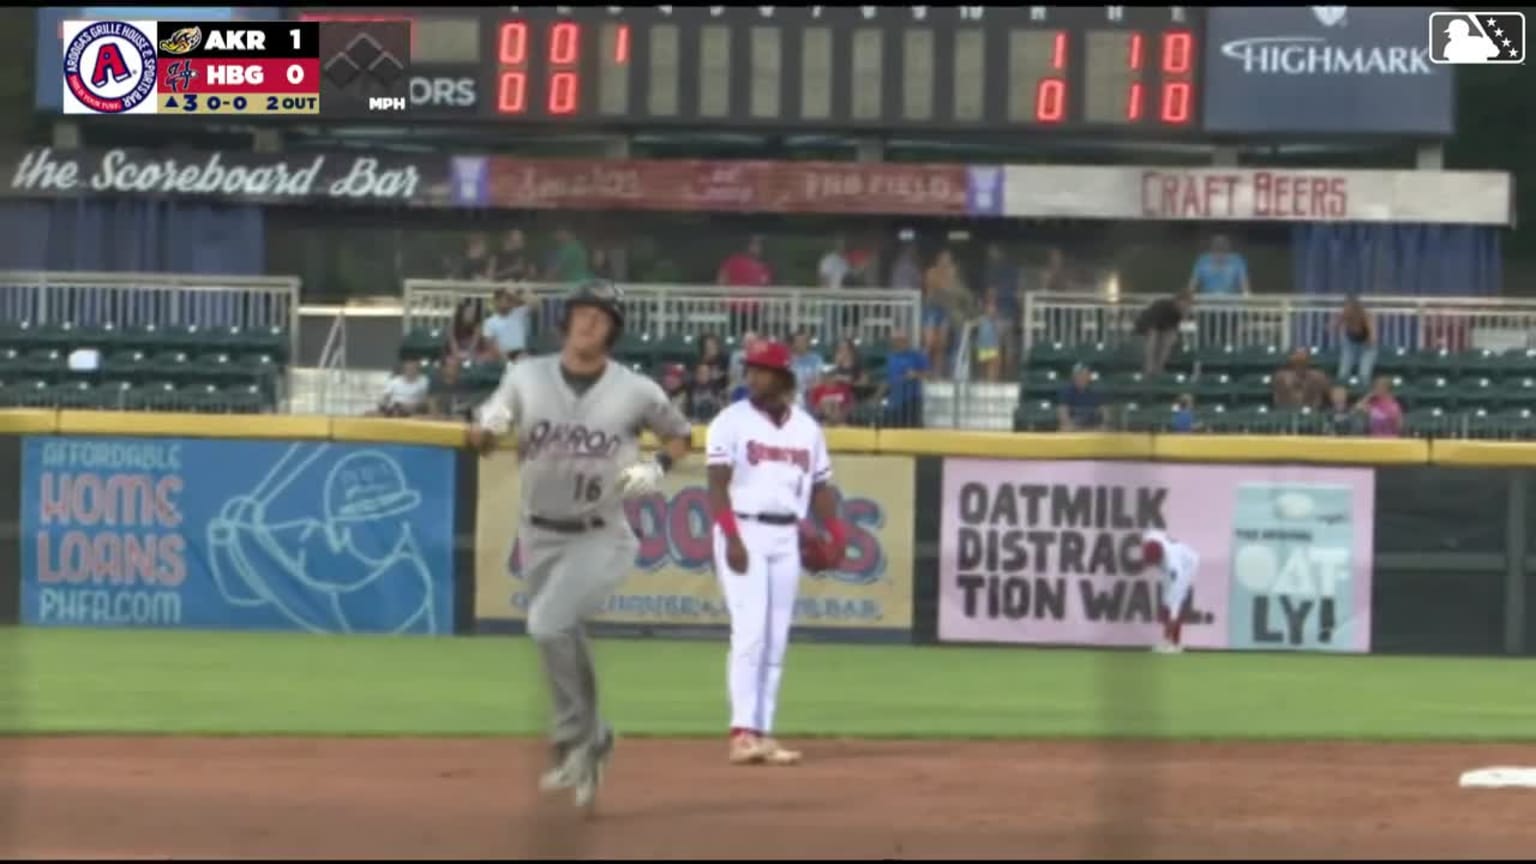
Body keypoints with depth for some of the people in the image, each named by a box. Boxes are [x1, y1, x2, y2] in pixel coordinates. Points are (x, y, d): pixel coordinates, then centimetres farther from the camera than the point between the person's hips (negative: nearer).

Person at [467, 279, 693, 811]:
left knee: (548, 625, -23)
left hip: (600, 537, -4)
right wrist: (487, 428, -27)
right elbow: (480, 439, -3)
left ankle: (575, 740, -7)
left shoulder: (636, 391, -8)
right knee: (563, 643, 12)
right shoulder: (526, 377, -3)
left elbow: (681, 436, 8)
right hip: (539, 536, 4)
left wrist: (656, 469, -12)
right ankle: (590, 744, 33)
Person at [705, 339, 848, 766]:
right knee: (750, 632, -13)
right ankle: (743, 732, -15)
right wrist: (731, 538, -20)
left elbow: (819, 487, 12)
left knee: (777, 640, 5)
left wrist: (836, 535, -2)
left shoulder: (807, 428, 11)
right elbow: (718, 485, -10)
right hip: (743, 531, -5)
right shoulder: (731, 422, -3)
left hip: (787, 537, 5)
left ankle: (763, 734, 8)